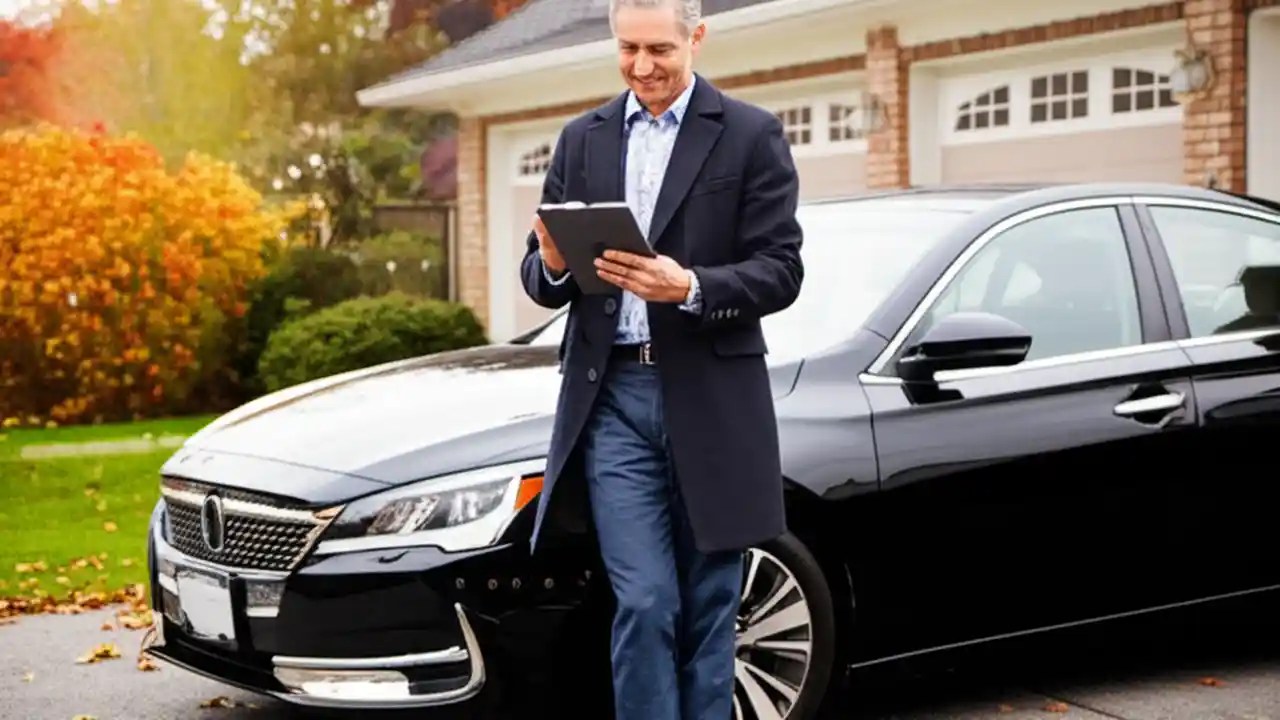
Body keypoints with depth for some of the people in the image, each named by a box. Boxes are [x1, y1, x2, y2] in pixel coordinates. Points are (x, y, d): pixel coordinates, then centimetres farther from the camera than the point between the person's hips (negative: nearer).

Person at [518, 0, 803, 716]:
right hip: (613, 399, 2)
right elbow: (541, 280, 13)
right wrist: (553, 264, -11)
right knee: (644, 604, -3)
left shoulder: (752, 136, 1)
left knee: (708, 608, 7)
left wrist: (691, 288, -22)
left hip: (711, 402, -2)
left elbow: (781, 272, -5)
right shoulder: (582, 139, 13)